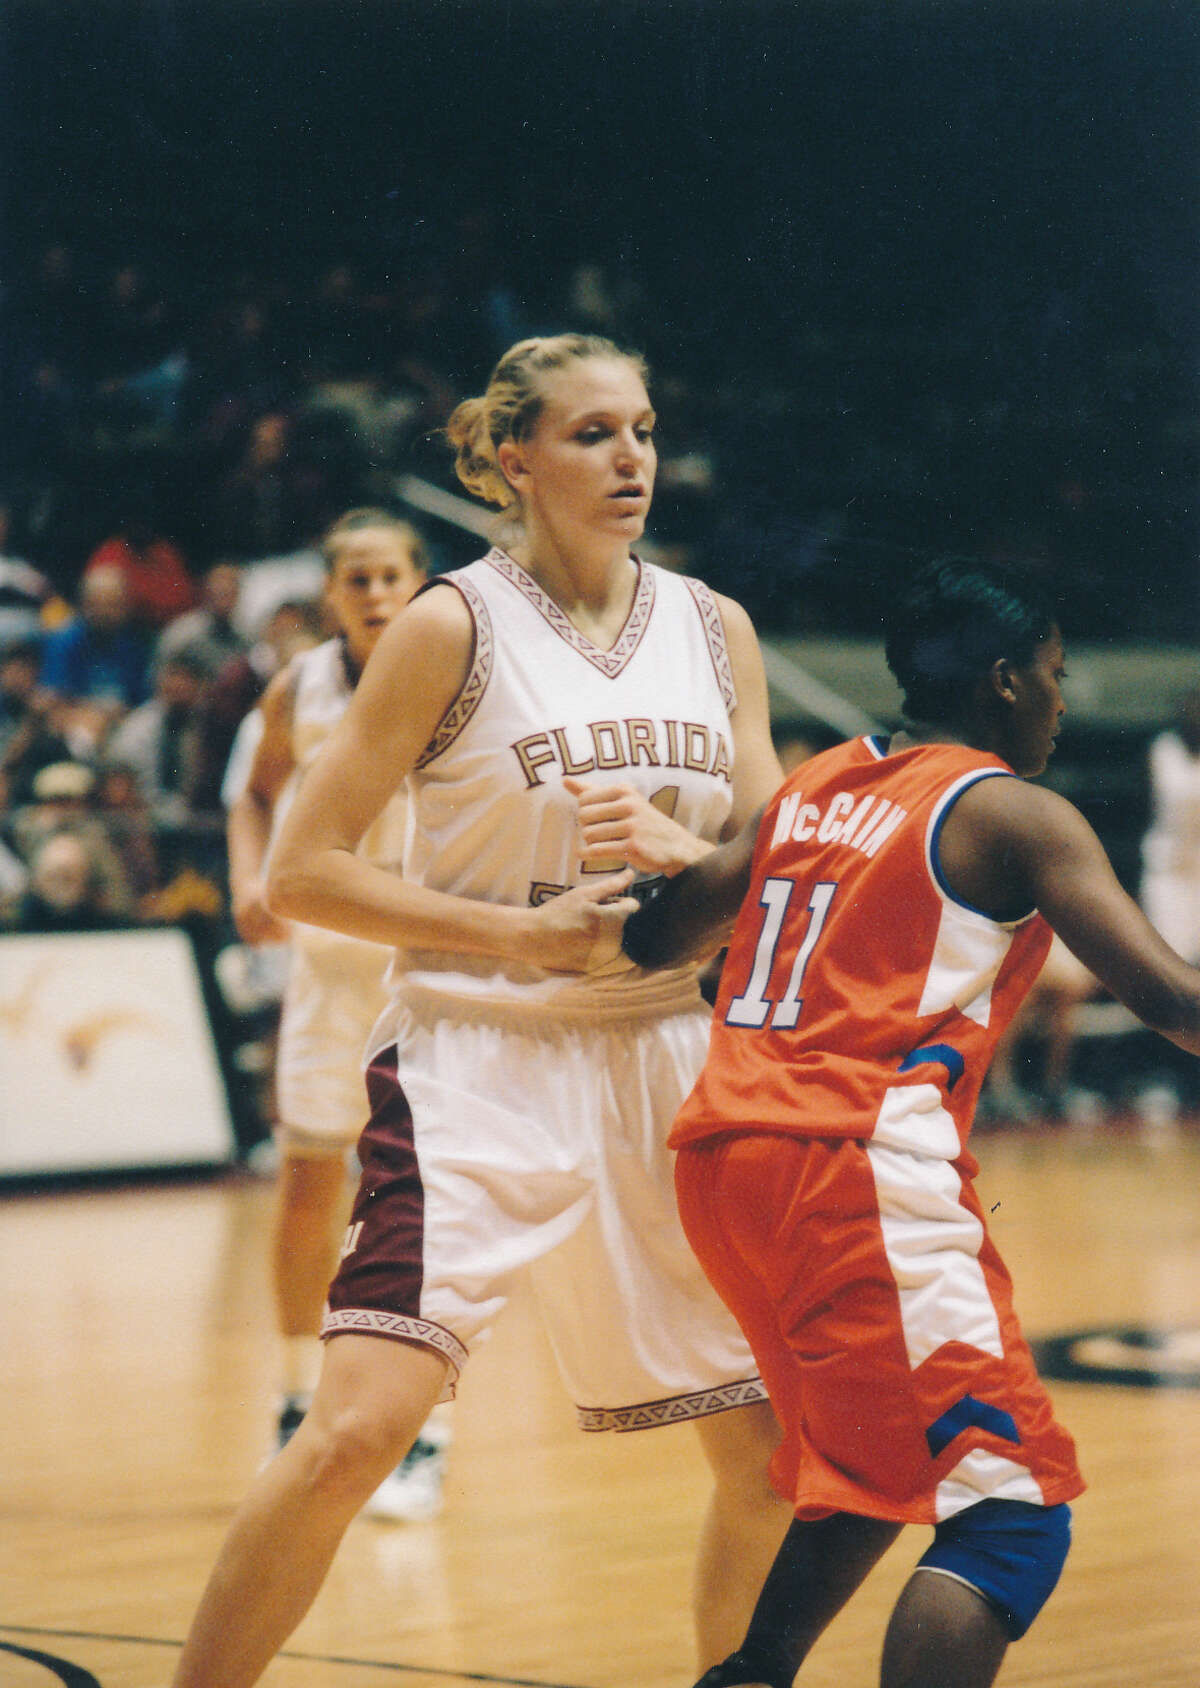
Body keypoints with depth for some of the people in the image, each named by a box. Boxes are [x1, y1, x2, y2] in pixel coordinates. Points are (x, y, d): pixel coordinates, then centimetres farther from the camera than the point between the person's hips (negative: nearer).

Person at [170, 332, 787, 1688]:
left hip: (665, 1066, 5)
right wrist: (518, 931, -14)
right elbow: (302, 873, -7)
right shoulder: (455, 626, -6)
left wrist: (681, 855, -10)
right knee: (358, 1428, -19)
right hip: (477, 1064, -5)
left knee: (776, 1450, 7)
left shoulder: (715, 631, 9)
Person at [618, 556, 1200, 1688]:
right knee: (1011, 1509, -10)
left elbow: (650, 941, 18)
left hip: (722, 1155, 8)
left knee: (871, 1472, 27)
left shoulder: (811, 788, 18)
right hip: (860, 1163, -8)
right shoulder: (1014, 814, 0)